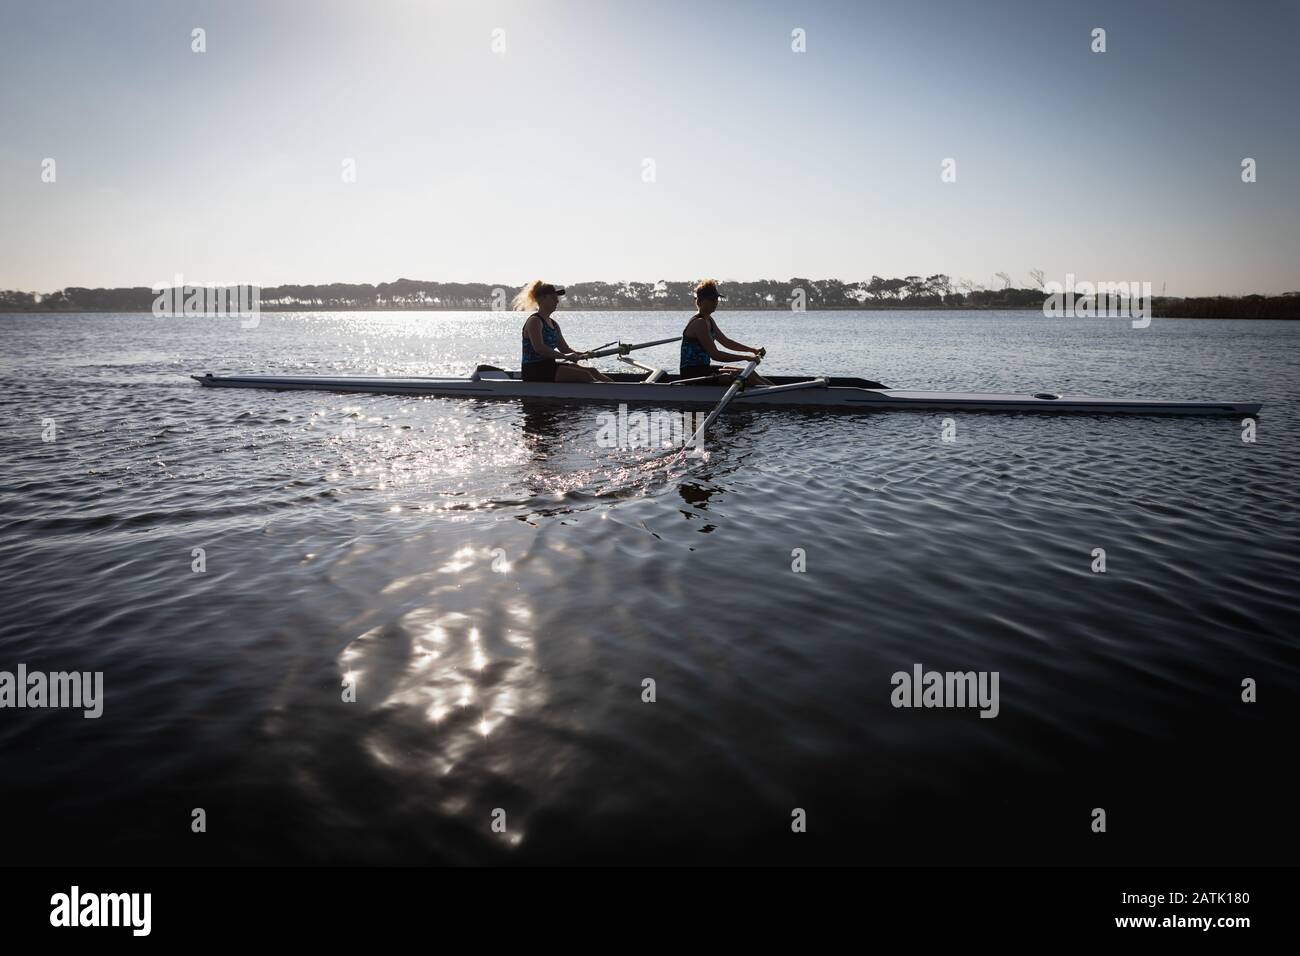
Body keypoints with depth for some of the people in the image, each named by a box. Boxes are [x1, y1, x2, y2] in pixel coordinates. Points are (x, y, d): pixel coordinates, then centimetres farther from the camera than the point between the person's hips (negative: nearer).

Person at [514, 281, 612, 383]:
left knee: (591, 371, -3)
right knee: (584, 375, -21)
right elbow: (539, 348, -26)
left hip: (550, 366, 9)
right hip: (535, 371, -9)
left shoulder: (554, 324, 17)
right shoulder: (534, 321, -11)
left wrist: (582, 354, -4)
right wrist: (565, 356, -29)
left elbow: (565, 349, 16)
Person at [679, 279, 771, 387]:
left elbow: (726, 341, 24)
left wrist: (753, 350, 15)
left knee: (750, 373, 7)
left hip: (703, 369, 10)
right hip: (693, 374, -10)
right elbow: (715, 354, -23)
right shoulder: (699, 323, -18)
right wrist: (746, 357, -21)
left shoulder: (709, 320, 14)